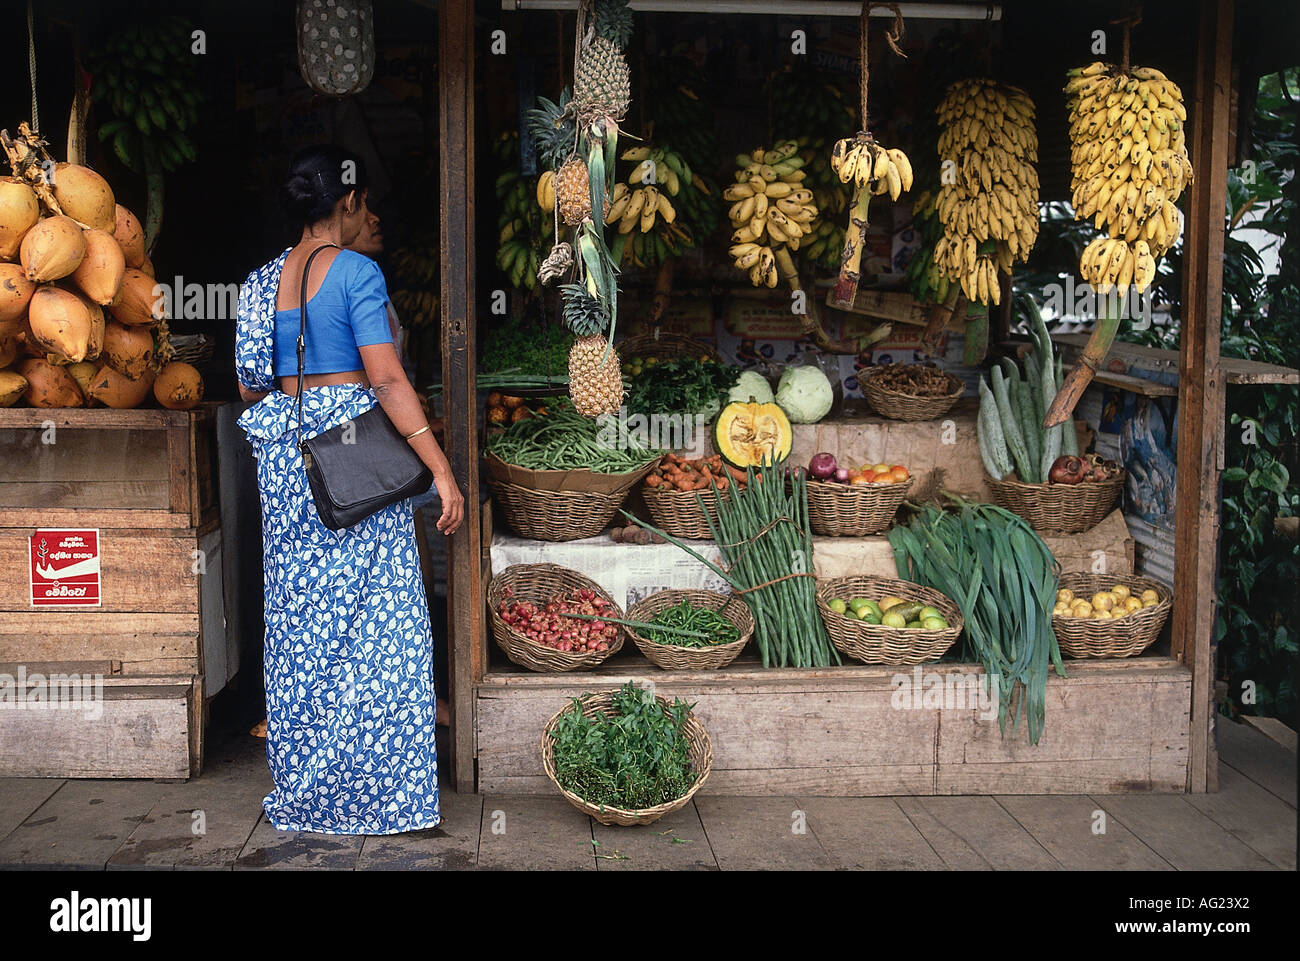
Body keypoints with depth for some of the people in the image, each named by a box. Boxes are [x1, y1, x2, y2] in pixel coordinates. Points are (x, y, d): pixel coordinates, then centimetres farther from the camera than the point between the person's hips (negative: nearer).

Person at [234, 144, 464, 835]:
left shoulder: (264, 279, 10)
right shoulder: (356, 272, -9)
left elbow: (250, 386, 11)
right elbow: (387, 379, -16)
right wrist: (441, 470, -17)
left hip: (285, 459, 6)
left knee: (298, 619, 13)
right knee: (372, 622, 0)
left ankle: (300, 791, 22)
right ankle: (376, 789, 4)